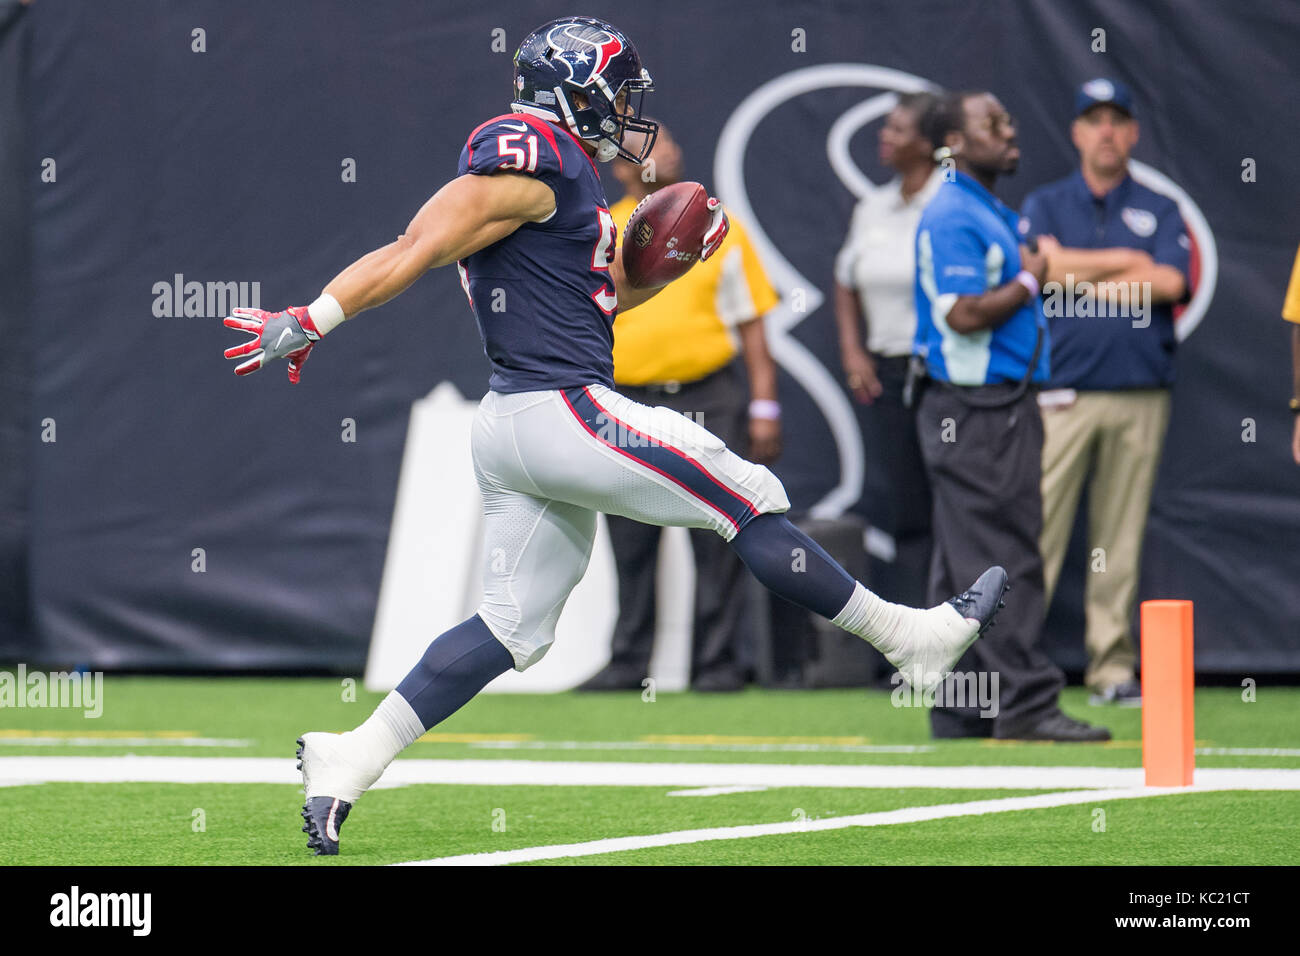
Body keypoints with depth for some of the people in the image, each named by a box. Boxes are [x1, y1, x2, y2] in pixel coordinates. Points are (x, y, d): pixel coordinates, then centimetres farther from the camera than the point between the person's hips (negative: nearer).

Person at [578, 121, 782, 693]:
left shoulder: (720, 228, 8)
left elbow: (751, 322, 7)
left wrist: (764, 406, 1)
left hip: (709, 400, -1)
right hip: (628, 403, 1)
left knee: (717, 538, -4)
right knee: (630, 542, 2)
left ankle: (719, 661, 2)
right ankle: (627, 661, 10)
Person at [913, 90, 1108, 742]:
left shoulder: (990, 212, 19)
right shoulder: (952, 217, -13)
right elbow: (964, 314, -21)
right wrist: (1030, 280, -10)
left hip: (1001, 404, 10)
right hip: (974, 411, -10)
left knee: (966, 566, 11)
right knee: (1000, 562, -11)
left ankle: (960, 712, 14)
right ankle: (1025, 705, -13)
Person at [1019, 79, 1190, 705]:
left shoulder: (1160, 212, 13)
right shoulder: (1044, 206, 11)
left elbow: (1171, 283, -4)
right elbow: (1043, 264, -10)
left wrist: (1081, 281, -2)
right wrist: (1126, 261, -5)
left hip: (1140, 396, 1)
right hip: (1062, 392, -1)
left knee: (1121, 537, 2)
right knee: (1036, 528, -9)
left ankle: (1112, 669, 6)